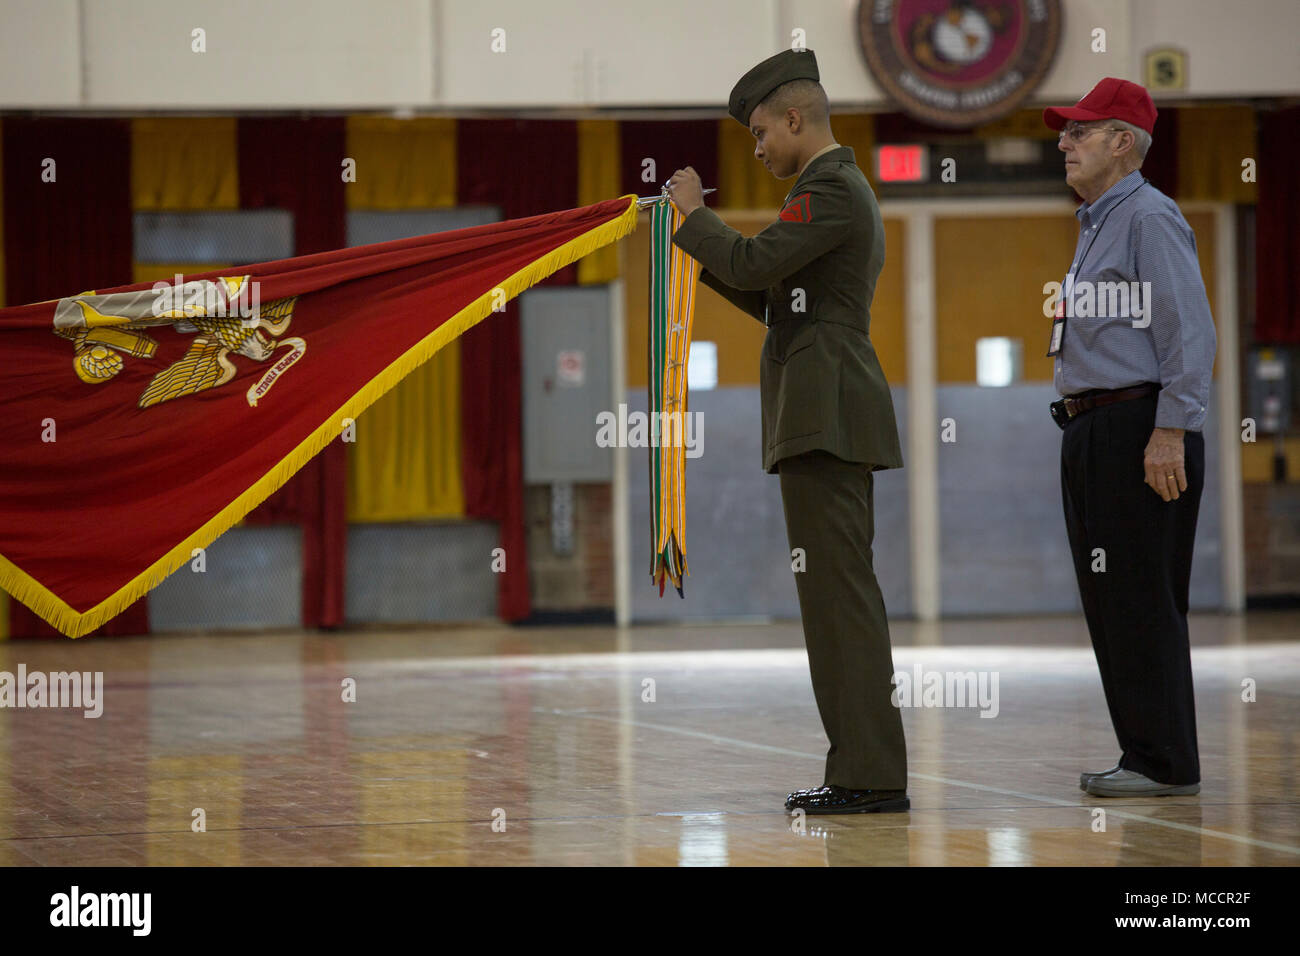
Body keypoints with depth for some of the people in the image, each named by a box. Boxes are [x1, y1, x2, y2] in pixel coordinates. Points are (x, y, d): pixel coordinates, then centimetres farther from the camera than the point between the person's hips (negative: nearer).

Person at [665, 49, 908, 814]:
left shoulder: (831, 190, -11)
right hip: (831, 418, 11)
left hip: (825, 413, -11)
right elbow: (772, 300, 27)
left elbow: (752, 267, -19)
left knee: (837, 587, -11)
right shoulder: (843, 189, 23)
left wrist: (697, 212, -3)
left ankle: (871, 774, -12)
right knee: (842, 589, 10)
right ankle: (868, 770, 13)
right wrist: (700, 244, 19)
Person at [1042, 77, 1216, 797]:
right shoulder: (1097, 224, 21)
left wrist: (1170, 433, -22)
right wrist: (1082, 430, 19)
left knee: (1141, 599, -9)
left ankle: (1165, 761, -7)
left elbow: (1190, 331, -16)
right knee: (1108, 601, 10)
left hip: (1139, 431, -10)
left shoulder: (1150, 218, -10)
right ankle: (1144, 752, 15)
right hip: (1090, 432, 10)